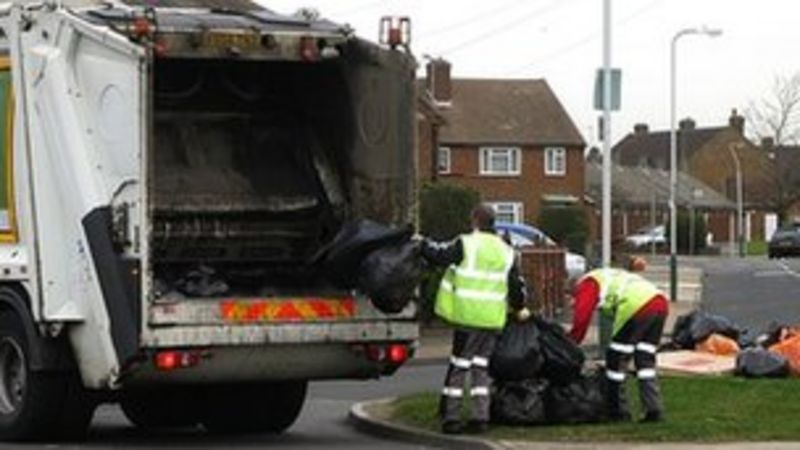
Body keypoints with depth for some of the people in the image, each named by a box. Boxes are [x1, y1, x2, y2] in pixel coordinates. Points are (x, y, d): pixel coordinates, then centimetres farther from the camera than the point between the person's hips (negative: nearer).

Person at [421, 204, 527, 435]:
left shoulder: (466, 244, -7)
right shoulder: (506, 252, 11)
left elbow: (439, 255, -4)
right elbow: (516, 284, 17)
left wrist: (423, 243, 15)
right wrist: (520, 308, 33)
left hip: (468, 316, -5)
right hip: (493, 319, 5)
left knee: (459, 365, 1)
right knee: (481, 366, 12)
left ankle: (451, 416, 0)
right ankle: (480, 417, 8)